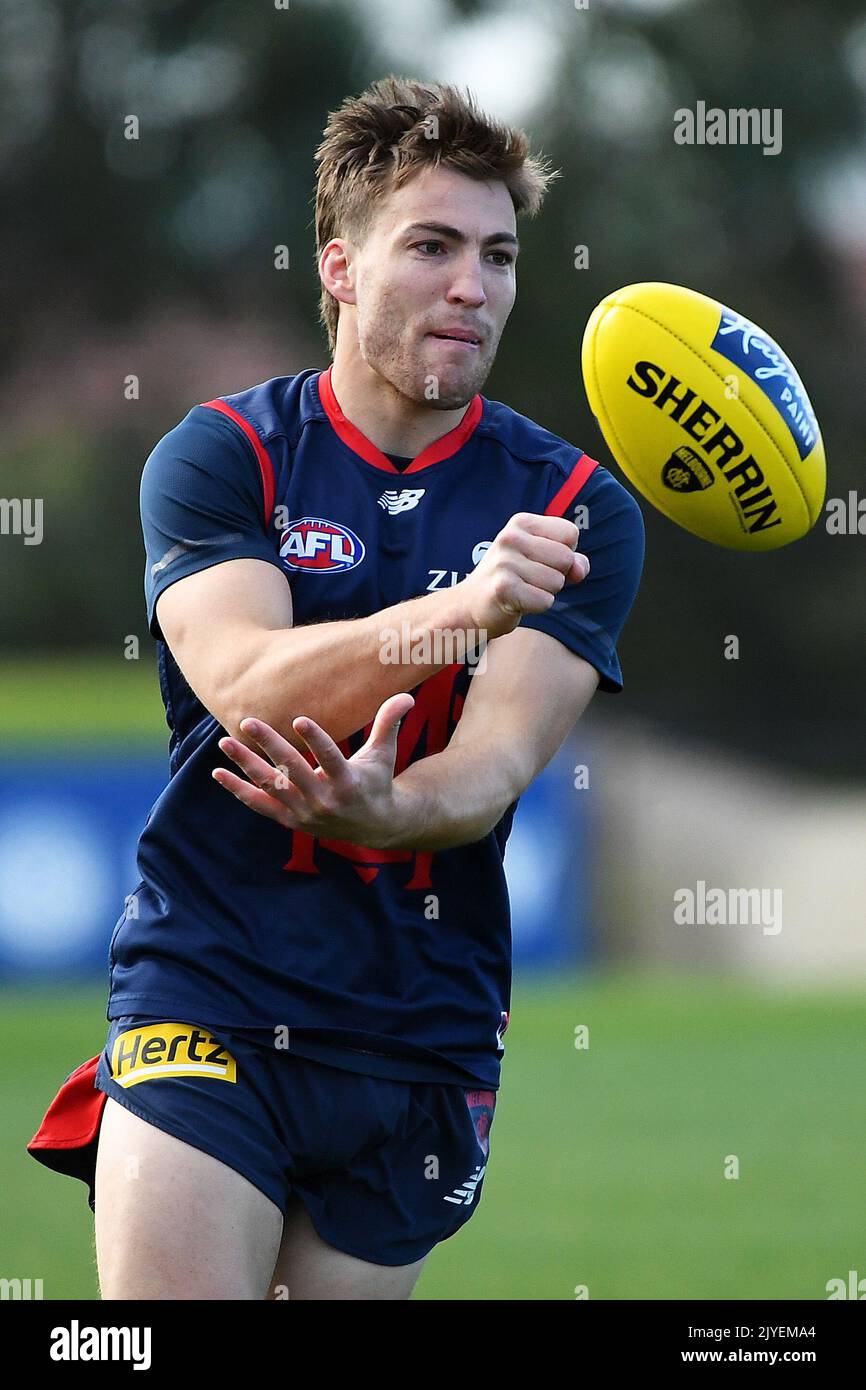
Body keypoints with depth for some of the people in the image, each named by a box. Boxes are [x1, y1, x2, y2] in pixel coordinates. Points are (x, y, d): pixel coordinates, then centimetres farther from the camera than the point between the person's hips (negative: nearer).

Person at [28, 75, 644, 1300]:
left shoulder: (574, 510, 2)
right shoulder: (219, 455, -1)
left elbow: (499, 763, -12)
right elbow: (248, 688, -19)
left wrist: (380, 811, -36)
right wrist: (460, 611, -36)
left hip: (423, 1031, 2)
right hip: (205, 996, -2)